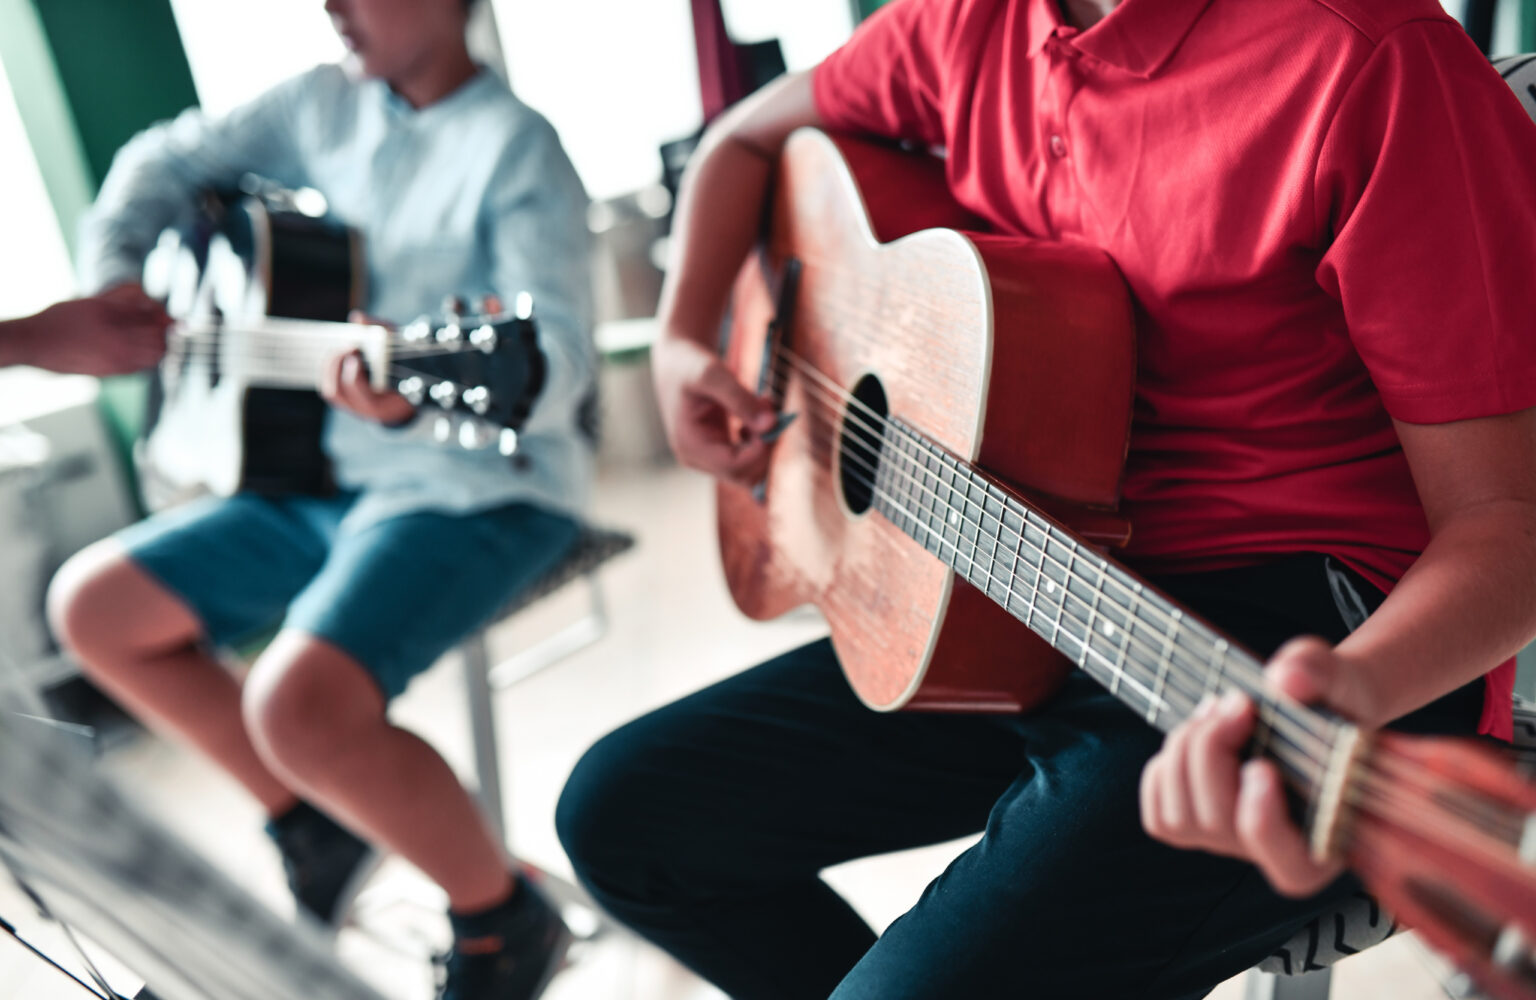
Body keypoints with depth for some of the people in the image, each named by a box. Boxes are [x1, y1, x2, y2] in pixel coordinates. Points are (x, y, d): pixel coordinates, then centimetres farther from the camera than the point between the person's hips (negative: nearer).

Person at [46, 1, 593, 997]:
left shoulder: (517, 147, -13)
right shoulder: (327, 107, 9)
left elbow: (558, 359, -26)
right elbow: (165, 160, 22)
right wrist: (109, 282, 6)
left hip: (477, 491, -8)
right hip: (333, 473, 8)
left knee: (300, 701, -29)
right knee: (93, 605, 8)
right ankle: (317, 825, 19)